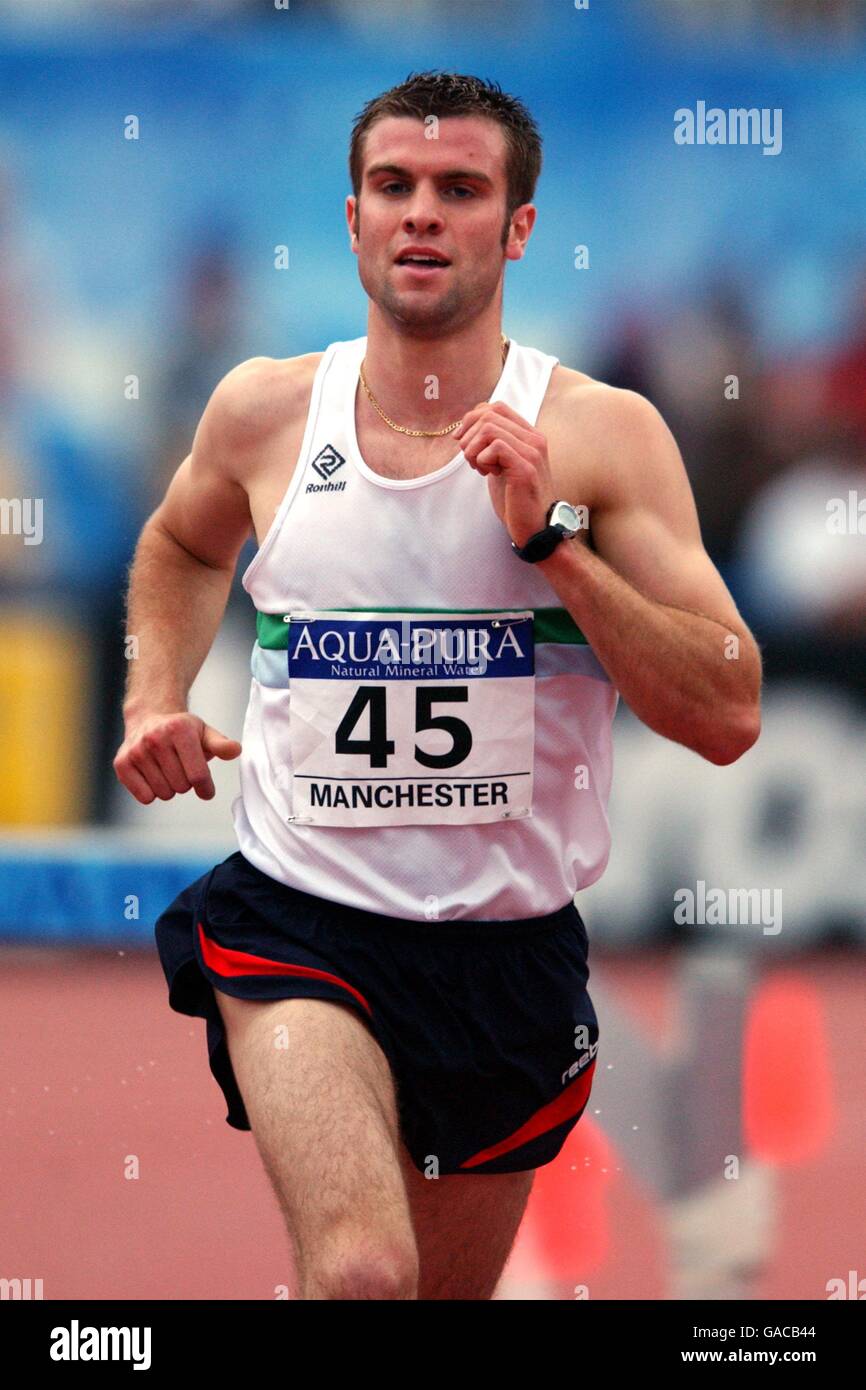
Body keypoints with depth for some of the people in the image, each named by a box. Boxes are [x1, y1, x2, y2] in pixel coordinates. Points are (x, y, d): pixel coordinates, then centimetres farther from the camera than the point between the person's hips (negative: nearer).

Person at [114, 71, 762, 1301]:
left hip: (511, 943, 1)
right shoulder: (265, 411, 1)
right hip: (301, 919, -1)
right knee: (362, 1276, -29)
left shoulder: (603, 436, -6)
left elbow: (726, 717, -14)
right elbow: (183, 549, 26)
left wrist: (549, 541, -21)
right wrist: (154, 700, 8)